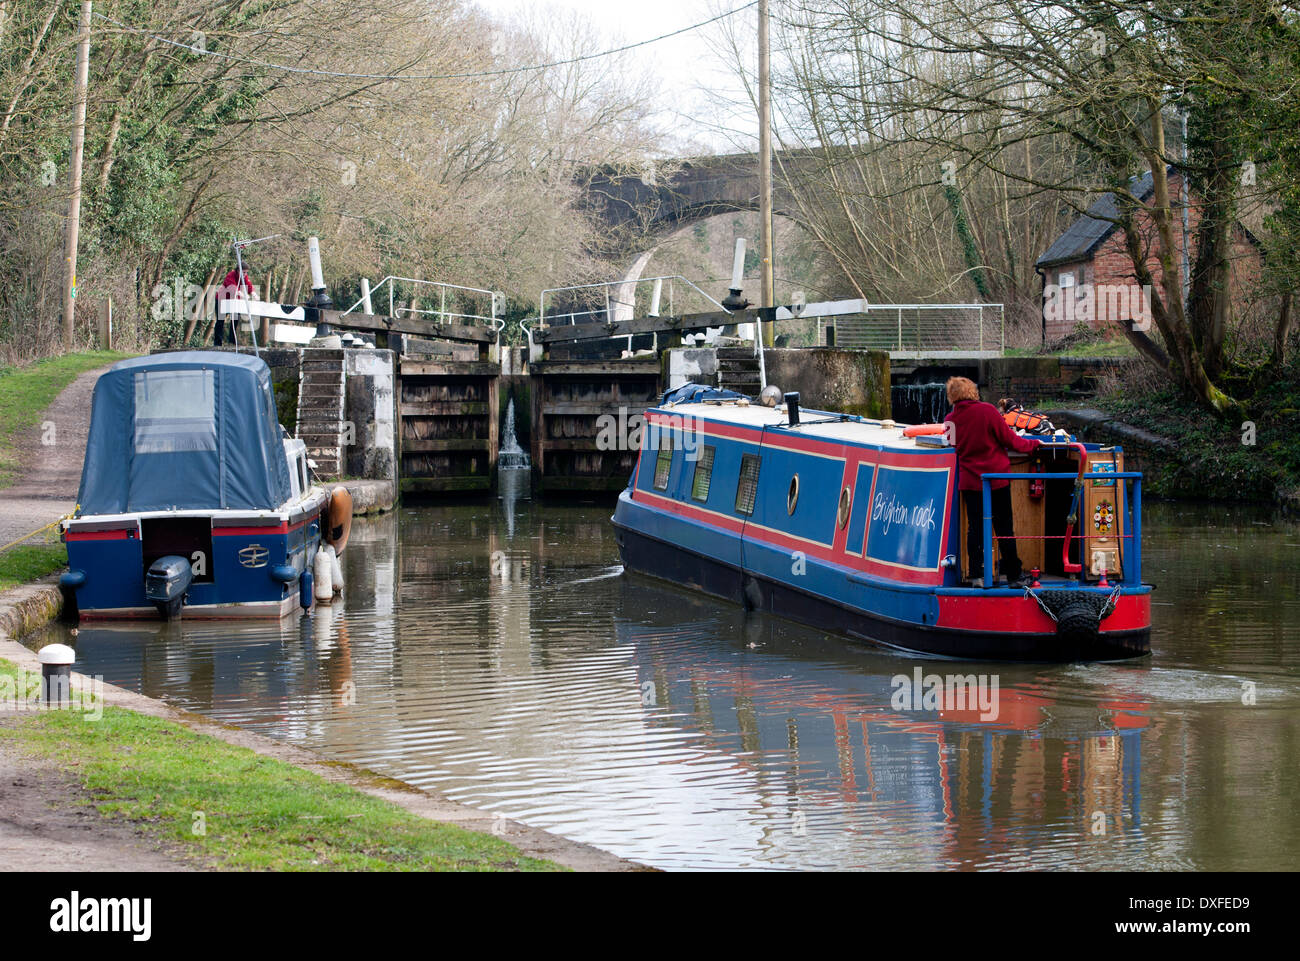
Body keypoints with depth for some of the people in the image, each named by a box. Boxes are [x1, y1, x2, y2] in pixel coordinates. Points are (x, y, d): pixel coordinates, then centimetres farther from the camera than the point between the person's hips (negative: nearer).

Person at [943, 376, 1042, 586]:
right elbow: (1009, 439, -6)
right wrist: (1033, 443, 10)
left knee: (975, 528, 7)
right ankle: (1014, 575, 11)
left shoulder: (950, 420, -2)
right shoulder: (987, 411, -12)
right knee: (1004, 528, 6)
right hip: (997, 477, -2)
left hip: (969, 480, 2)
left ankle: (976, 575, 2)